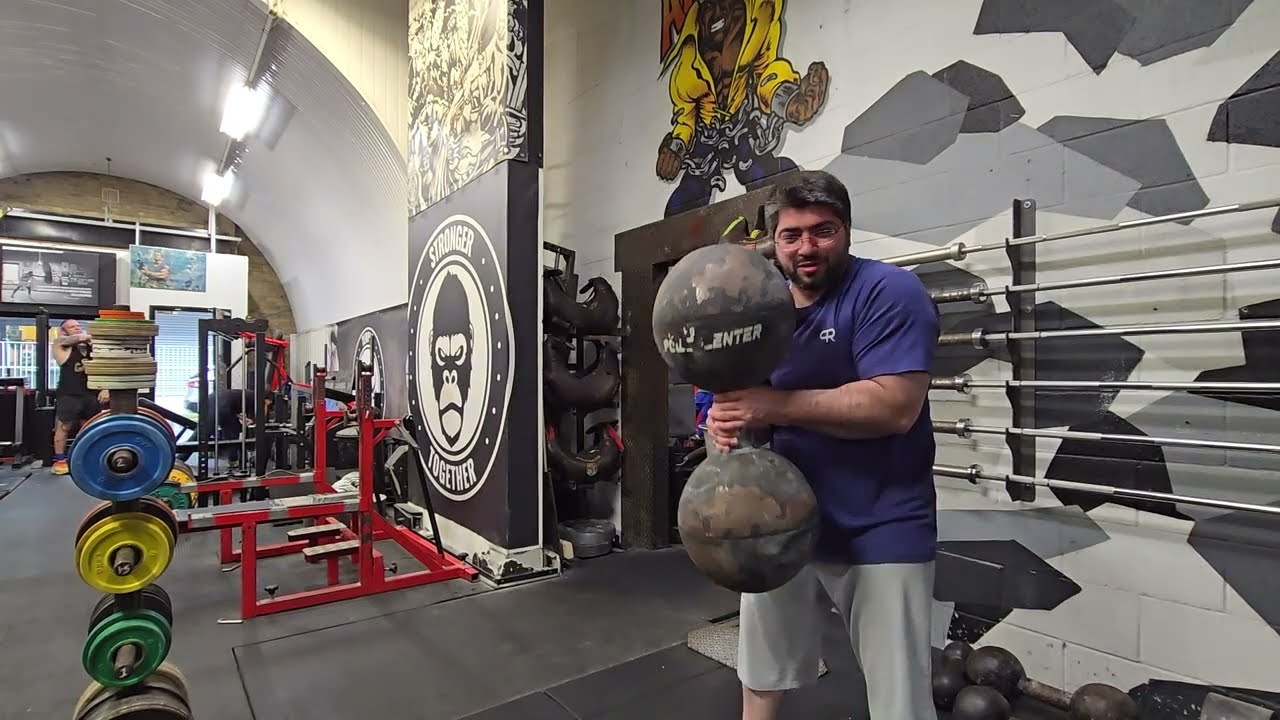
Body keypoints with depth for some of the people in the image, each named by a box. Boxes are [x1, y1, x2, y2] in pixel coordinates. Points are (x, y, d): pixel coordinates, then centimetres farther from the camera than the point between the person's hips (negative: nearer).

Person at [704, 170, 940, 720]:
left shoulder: (889, 292, -13)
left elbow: (896, 406, -25)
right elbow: (733, 398, 7)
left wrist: (776, 406, -26)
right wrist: (723, 425, -16)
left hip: (879, 529, -5)